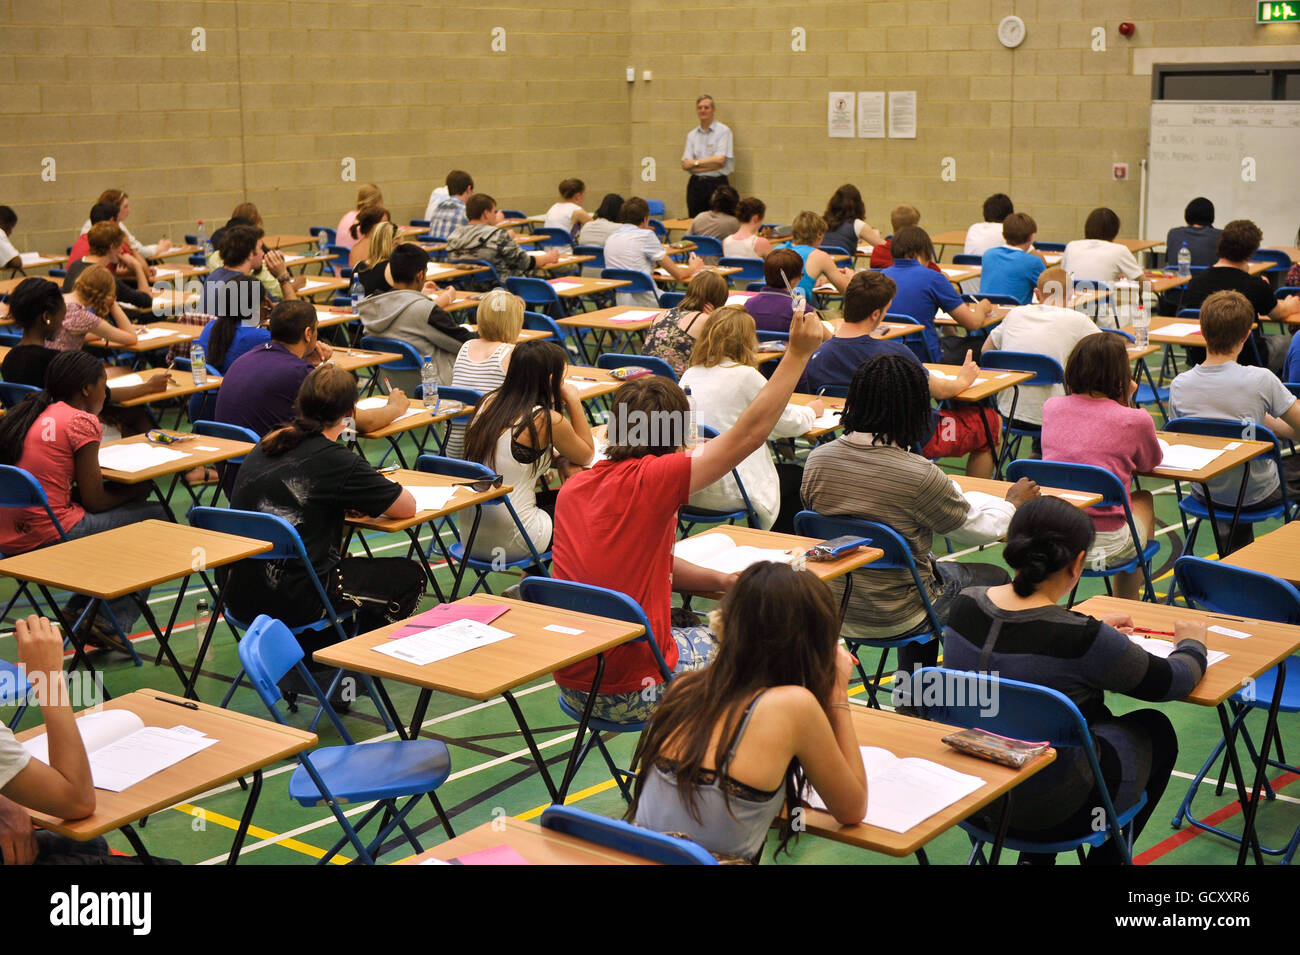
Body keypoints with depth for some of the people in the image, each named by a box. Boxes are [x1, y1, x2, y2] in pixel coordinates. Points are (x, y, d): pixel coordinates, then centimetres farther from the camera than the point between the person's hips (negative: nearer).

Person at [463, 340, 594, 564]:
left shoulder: (490, 402, 4)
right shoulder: (549, 420, -15)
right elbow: (587, 455, 5)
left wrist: (560, 460, 6)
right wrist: (573, 400, 6)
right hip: (510, 543, -7)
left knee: (557, 497, 29)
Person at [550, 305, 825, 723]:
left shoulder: (573, 487, 5)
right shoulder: (651, 479, -17)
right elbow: (750, 433, -15)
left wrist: (722, 581, 10)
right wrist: (797, 352, -11)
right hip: (633, 692, -7)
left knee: (691, 631, 31)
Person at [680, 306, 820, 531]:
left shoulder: (690, 375, 6)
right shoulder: (745, 376, -13)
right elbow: (788, 424, -3)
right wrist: (810, 411, 20)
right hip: (725, 492, -7)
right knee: (796, 476, 20)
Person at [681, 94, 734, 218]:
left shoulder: (723, 131, -1)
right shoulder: (692, 135, 11)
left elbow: (720, 160, -12)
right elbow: (685, 165, 1)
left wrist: (695, 162, -5)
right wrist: (710, 165, -10)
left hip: (717, 184, -4)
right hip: (696, 184, 4)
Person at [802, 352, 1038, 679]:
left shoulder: (818, 460, -10)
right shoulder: (919, 475, -26)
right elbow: (978, 527, -9)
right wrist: (1013, 503, 14)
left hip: (833, 609, 6)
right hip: (893, 620, -5)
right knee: (994, 579, 21)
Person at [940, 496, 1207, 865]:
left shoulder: (965, 604, -10)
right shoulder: (1082, 639, -26)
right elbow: (1171, 682, -9)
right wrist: (1191, 642, 12)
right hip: (1048, 808, -5)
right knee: (1155, 730, 22)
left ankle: (1033, 858, 31)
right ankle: (1104, 858, 32)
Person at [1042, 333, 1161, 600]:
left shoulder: (1051, 407, 3)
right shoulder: (1134, 420, -9)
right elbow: (1150, 463, 13)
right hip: (1105, 544, -4)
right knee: (1143, 499, 32)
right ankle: (1127, 606, 43)